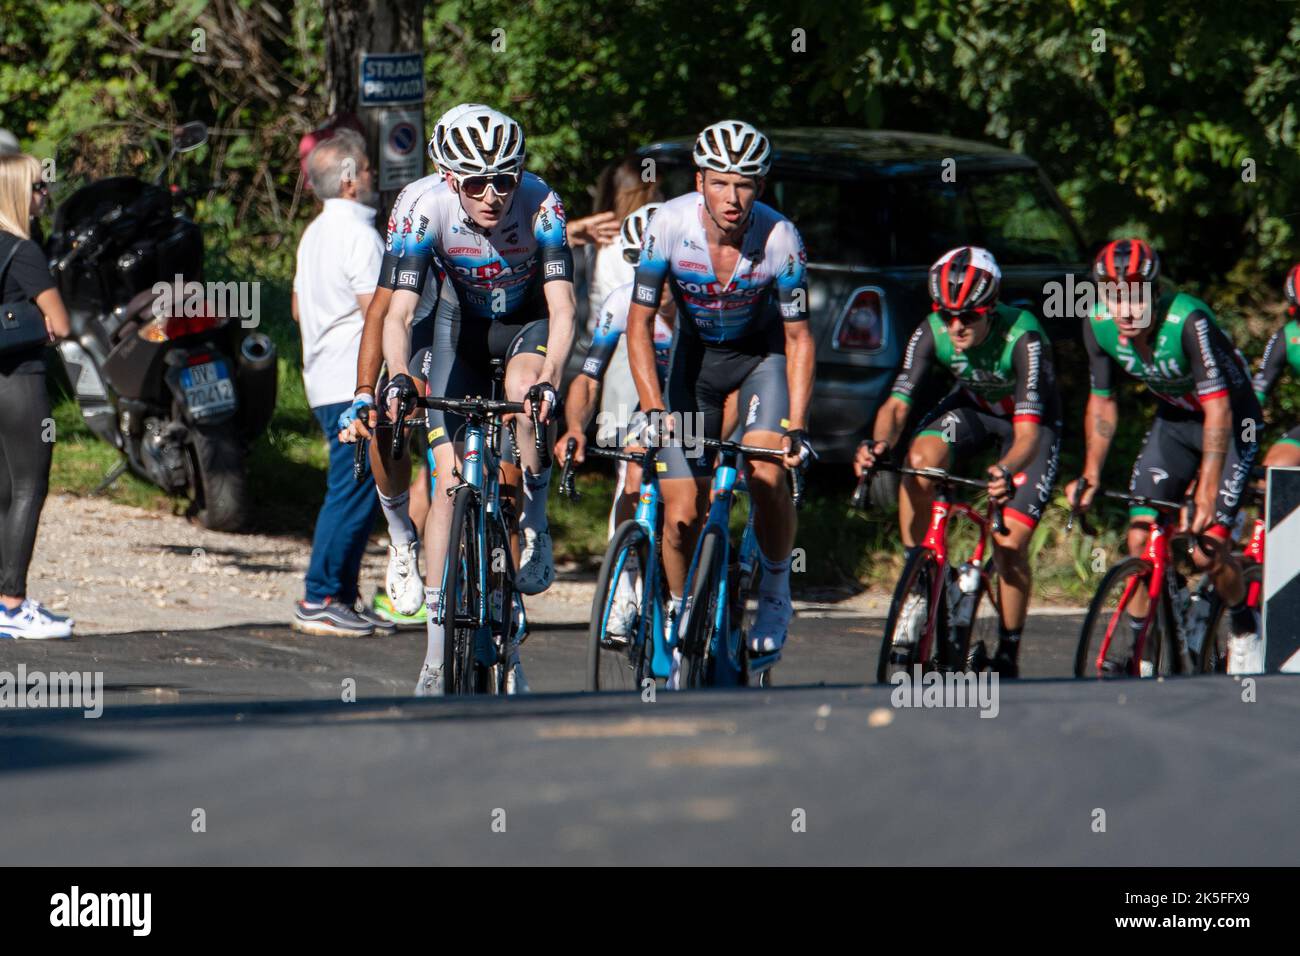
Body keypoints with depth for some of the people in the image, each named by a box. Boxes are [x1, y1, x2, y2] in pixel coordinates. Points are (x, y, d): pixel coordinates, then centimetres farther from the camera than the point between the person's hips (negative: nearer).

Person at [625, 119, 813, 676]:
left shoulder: (779, 238, -26)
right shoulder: (669, 226, -26)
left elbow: (798, 338, -17)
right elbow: (639, 323, -18)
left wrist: (796, 426, -25)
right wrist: (655, 411, -28)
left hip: (761, 353, -1)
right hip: (696, 357, 1)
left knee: (767, 477, -25)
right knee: (681, 515, -6)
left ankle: (776, 589, 1)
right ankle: (682, 620, 18)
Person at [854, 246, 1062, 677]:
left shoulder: (1022, 338, -36)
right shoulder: (932, 332, -26)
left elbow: (1028, 432, -43)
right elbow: (897, 402, -31)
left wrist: (1006, 471, -65)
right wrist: (879, 443, -54)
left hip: (1032, 419, -3)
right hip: (974, 406, 3)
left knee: (1010, 544, -14)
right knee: (920, 460, -30)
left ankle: (1008, 657, 5)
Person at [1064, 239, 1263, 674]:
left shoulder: (1189, 321, -34)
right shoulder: (1098, 326, -16)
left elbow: (1217, 409, -33)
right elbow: (1102, 403, -1)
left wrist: (1206, 494, -37)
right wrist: (1090, 475, -8)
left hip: (1230, 420, -5)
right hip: (1173, 421, 5)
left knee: (1207, 549, -13)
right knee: (1141, 538, -8)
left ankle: (1244, 625, 14)